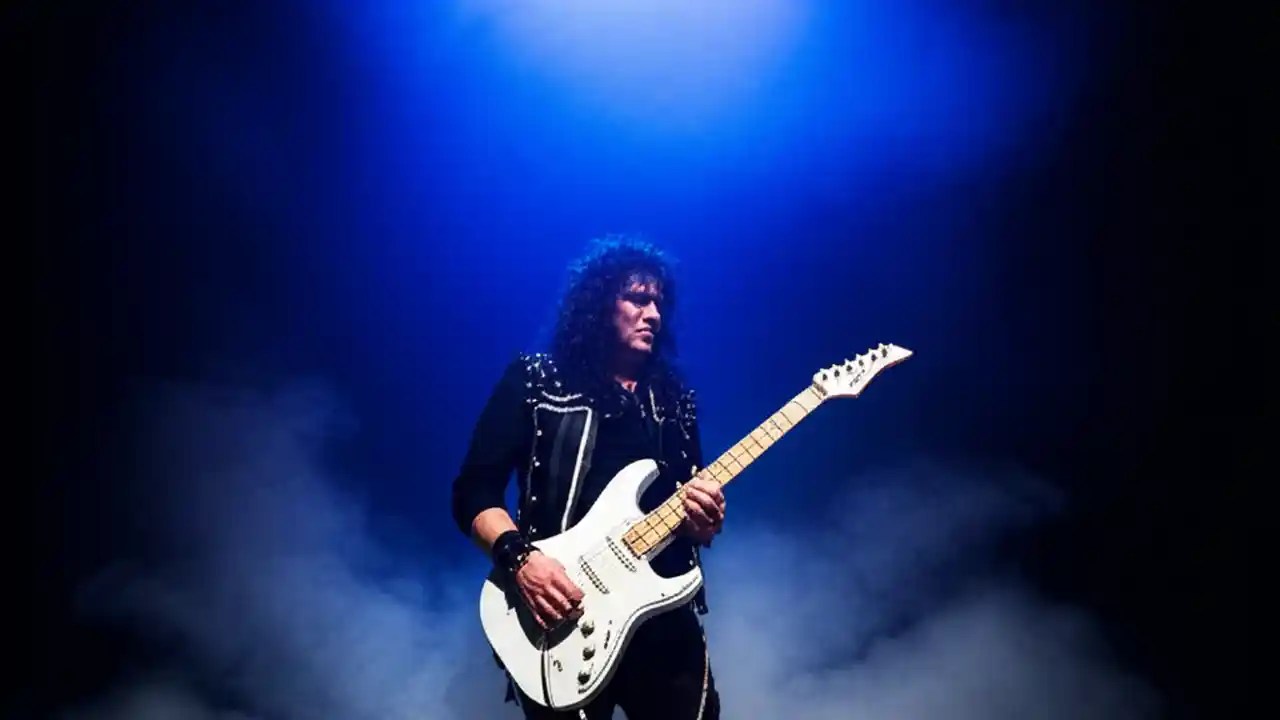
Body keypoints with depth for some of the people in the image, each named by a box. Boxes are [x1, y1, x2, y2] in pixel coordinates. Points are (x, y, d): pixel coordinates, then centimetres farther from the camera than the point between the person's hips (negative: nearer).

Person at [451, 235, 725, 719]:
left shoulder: (674, 399, 14)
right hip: (562, 617, -4)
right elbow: (473, 493, -3)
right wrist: (519, 556, -20)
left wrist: (704, 522, -7)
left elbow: (694, 514, 16)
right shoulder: (535, 380, 1)